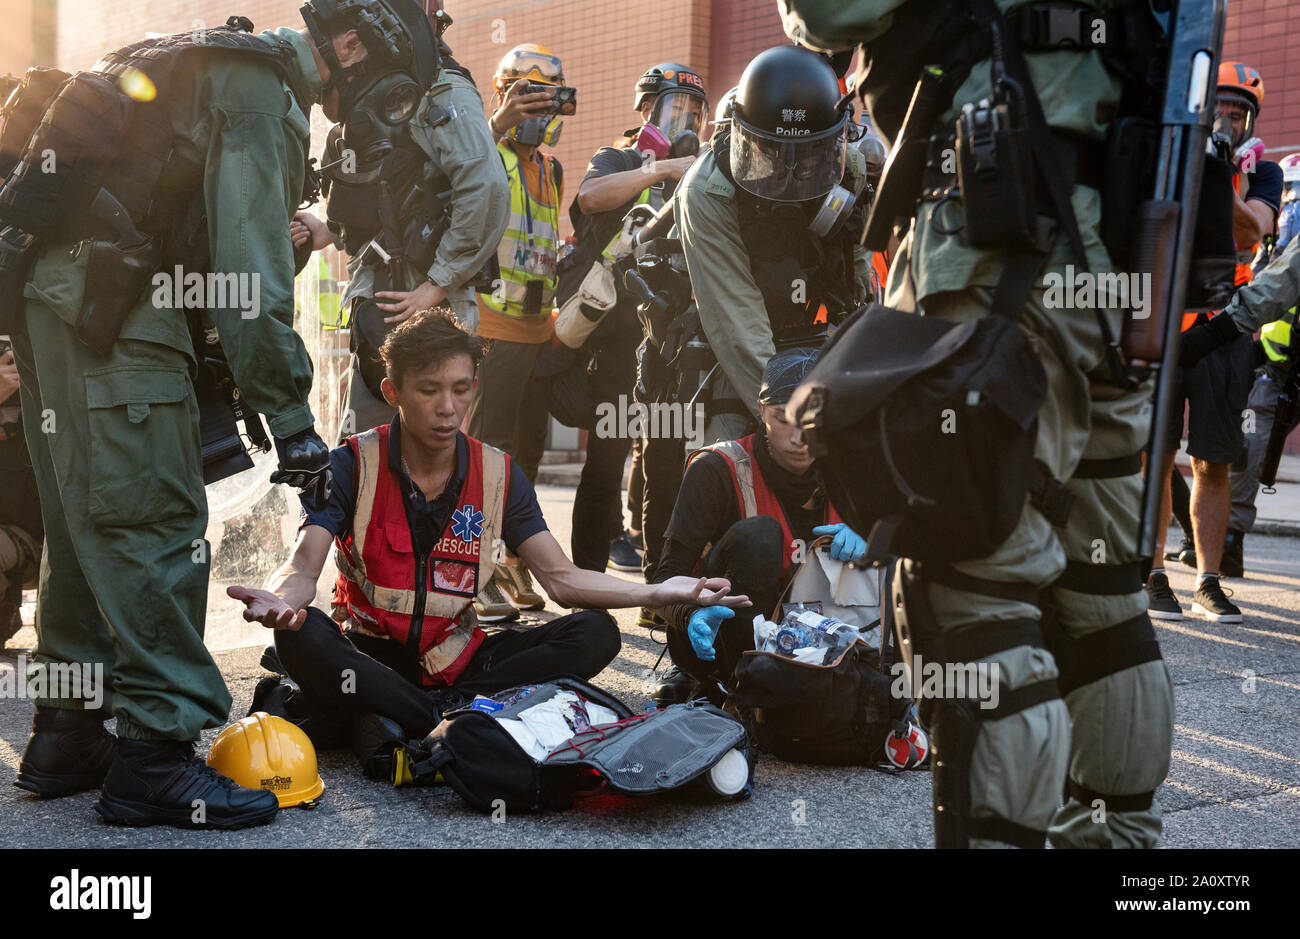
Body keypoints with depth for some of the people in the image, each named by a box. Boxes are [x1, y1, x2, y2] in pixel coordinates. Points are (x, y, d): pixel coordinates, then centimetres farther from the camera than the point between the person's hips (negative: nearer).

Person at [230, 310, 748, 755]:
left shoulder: (498, 474, 3)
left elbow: (561, 578, -2)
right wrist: (278, 601, -43)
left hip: (455, 662, 4)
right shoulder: (352, 466, -6)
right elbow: (303, 567, -17)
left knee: (596, 634, -19)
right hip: (369, 658, -3)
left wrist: (657, 592, -18)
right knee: (301, 635, -34)